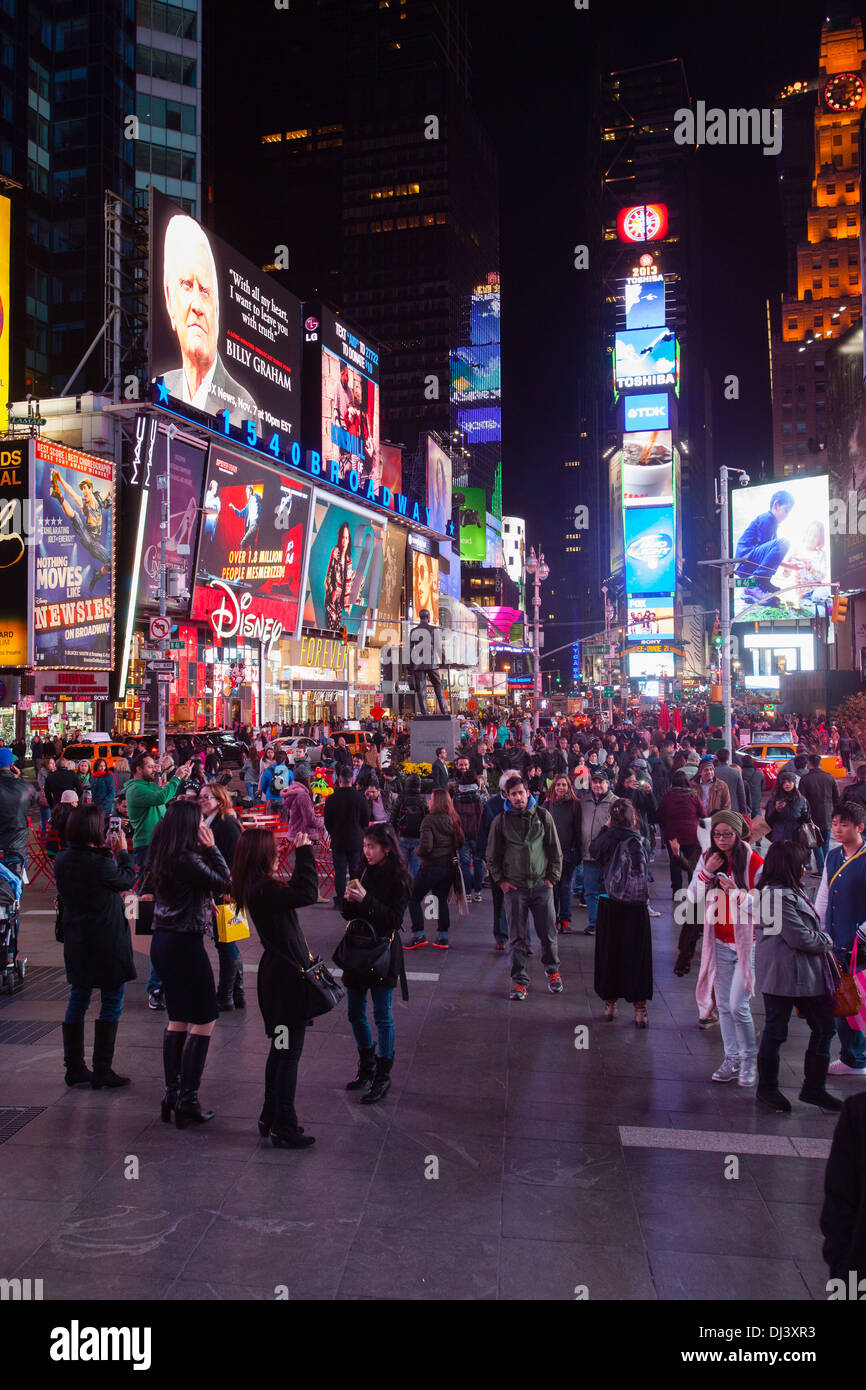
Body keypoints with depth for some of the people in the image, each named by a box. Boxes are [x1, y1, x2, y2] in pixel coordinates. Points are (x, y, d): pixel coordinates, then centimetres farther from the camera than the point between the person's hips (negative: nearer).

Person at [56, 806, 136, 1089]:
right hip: (106, 941, -7)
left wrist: (107, 852, 12)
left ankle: (74, 1068, 25)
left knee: (78, 1000, 17)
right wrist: (122, 851, 7)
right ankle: (102, 1071, 8)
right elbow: (128, 880, -6)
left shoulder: (61, 861, -1)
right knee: (111, 1004, 5)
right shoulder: (99, 863, -22)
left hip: (76, 941, 7)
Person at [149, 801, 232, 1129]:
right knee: (203, 1021, 0)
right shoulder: (187, 860, -20)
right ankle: (187, 1102, 1)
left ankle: (171, 1095, 23)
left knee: (178, 1020, 17)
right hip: (185, 943, -9)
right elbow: (225, 881, -10)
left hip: (162, 941, 9)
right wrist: (211, 847, -6)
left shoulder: (161, 858, 7)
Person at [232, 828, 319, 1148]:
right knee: (289, 1050, 0)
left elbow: (293, 891, 20)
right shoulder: (263, 889, -24)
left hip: (278, 971, 10)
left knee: (281, 1048, 21)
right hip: (285, 975, -10)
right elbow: (308, 893, -30)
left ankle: (271, 1118, 32)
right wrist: (304, 851, -23)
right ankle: (284, 1127, 9)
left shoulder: (257, 886, 7)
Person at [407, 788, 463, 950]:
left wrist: (418, 852, -4)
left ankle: (419, 935, 1)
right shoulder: (453, 820, 3)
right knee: (442, 899, 18)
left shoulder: (429, 820, -16)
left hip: (431, 866, -6)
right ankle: (443, 937, 18)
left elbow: (425, 846, -23)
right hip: (449, 866, 6)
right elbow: (460, 842, 10)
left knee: (414, 899, 7)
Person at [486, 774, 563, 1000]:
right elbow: (492, 855, 10)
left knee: (548, 933, 5)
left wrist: (552, 877, 2)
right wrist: (500, 880, 3)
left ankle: (552, 971, 29)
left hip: (542, 885, 0)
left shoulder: (543, 816, 1)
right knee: (518, 936, 2)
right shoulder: (501, 821, 1)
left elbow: (555, 850, 7)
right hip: (515, 887, 0)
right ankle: (519, 980, 12)